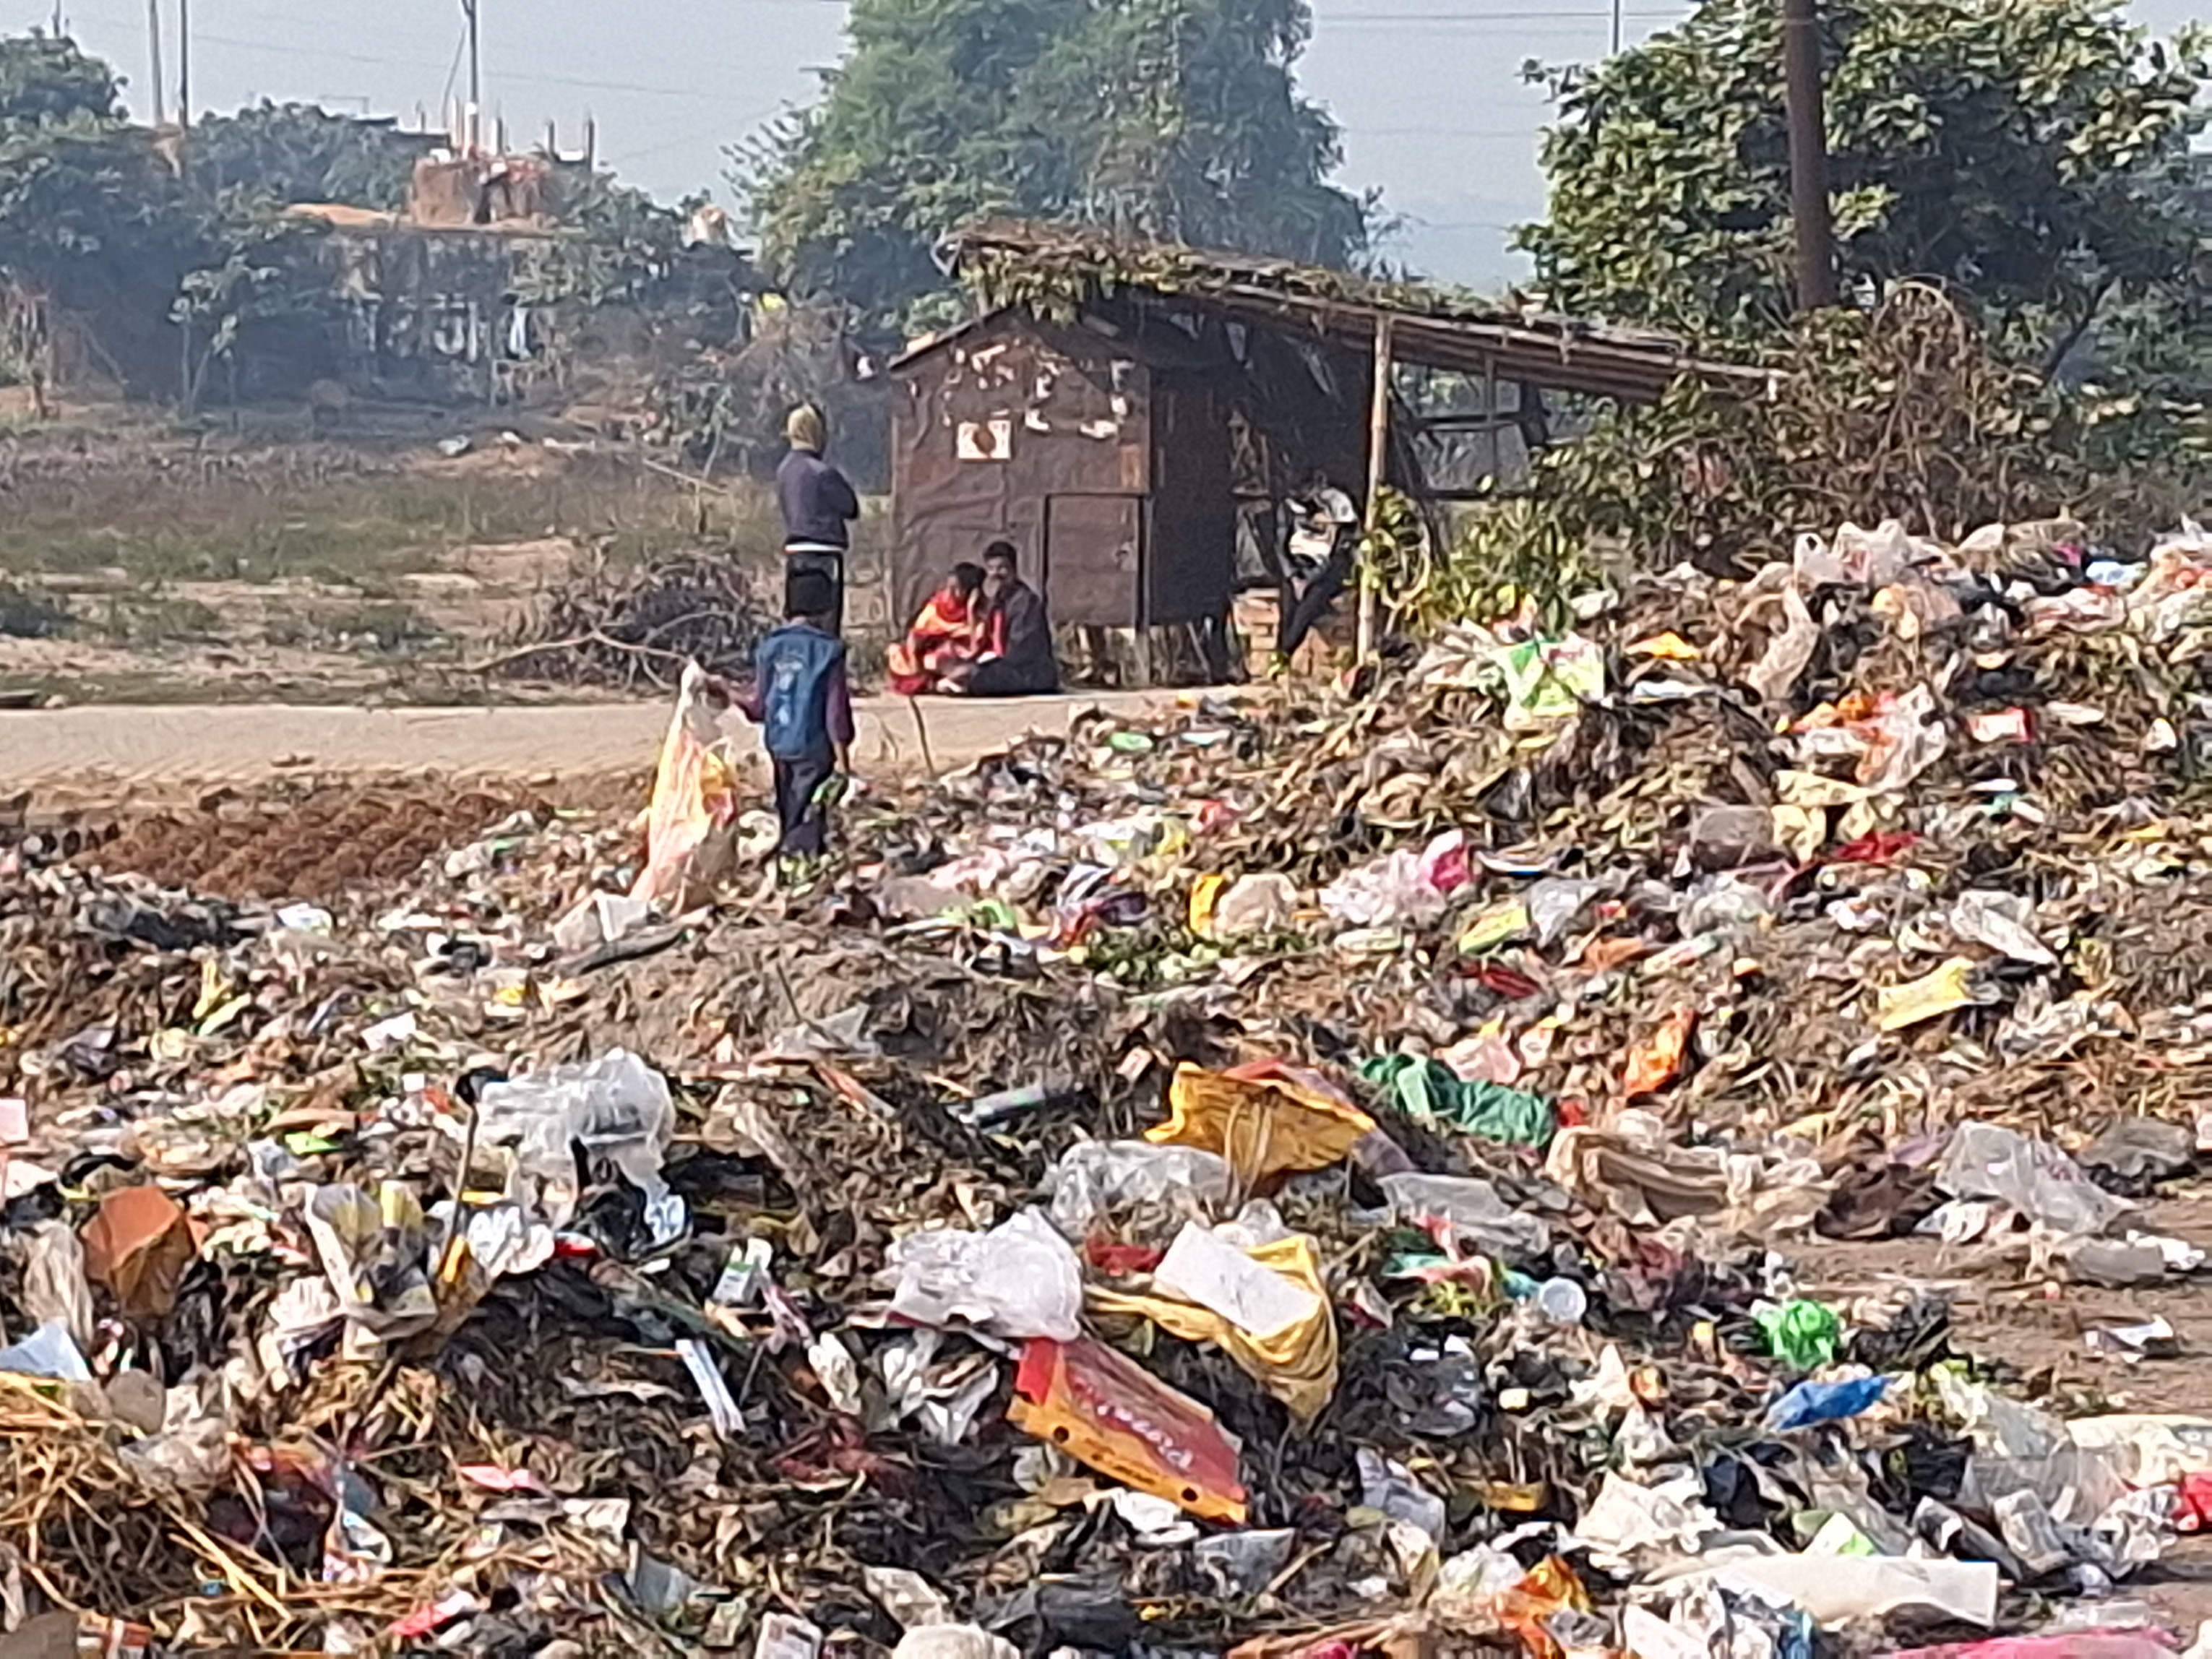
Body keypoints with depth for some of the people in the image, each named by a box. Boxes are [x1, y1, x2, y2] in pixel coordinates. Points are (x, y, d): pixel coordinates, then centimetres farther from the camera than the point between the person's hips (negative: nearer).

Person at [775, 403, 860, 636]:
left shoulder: (784, 470, 10)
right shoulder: (822, 473, -14)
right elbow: (851, 509, -6)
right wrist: (846, 484, 12)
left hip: (794, 553, 8)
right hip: (823, 555, -8)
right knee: (827, 627, -7)